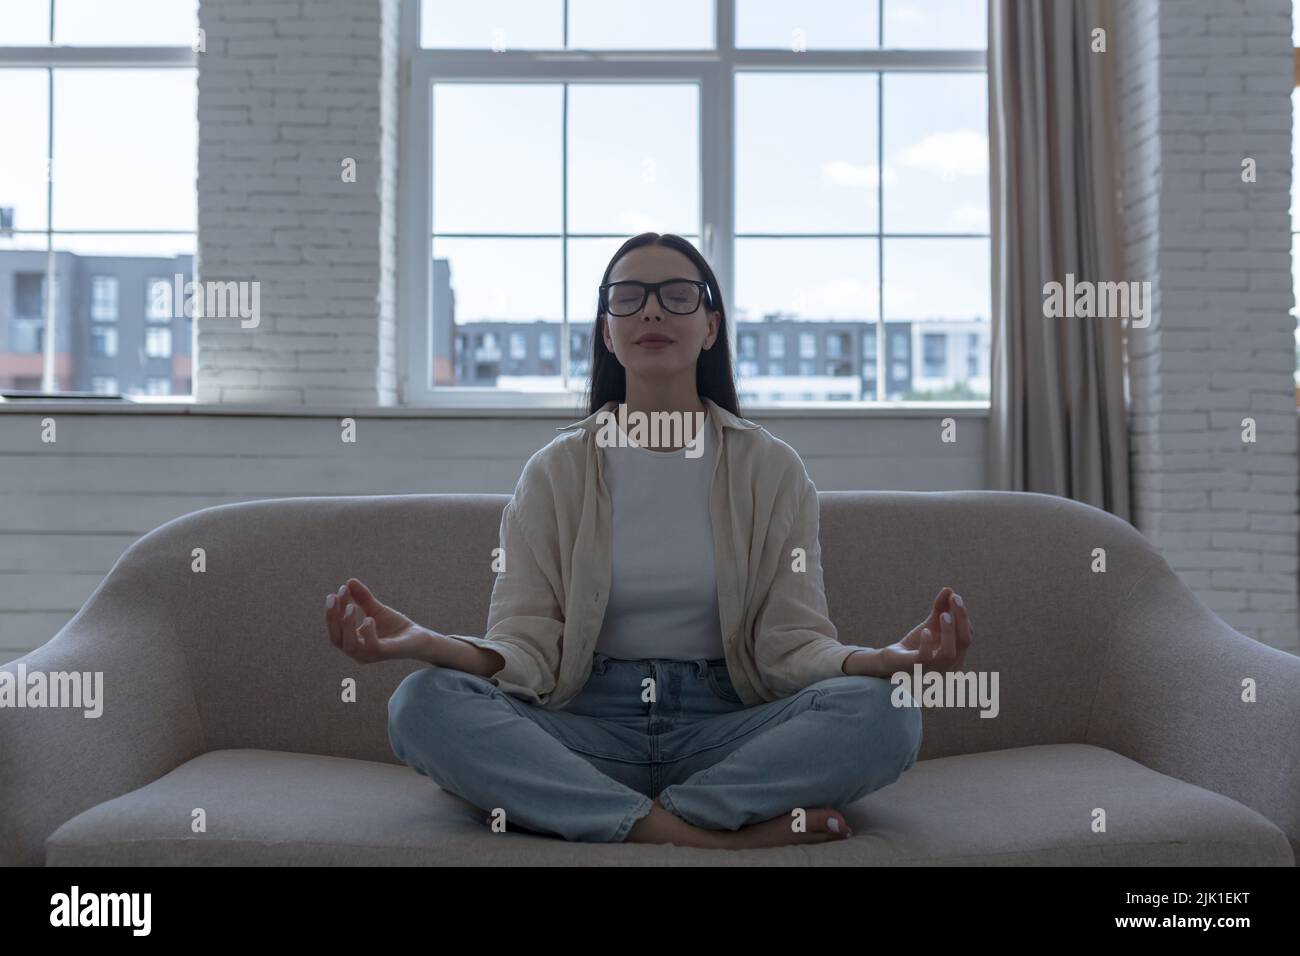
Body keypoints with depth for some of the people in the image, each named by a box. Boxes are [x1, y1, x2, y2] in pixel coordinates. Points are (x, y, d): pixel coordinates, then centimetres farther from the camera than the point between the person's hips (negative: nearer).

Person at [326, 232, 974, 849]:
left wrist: (886, 660, -25)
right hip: (590, 729, 1)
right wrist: (428, 645, -25)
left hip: (725, 729, 0)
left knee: (882, 712, -28)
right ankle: (722, 833, -26)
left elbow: (791, 642, -2)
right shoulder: (555, 472, 7)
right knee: (422, 702, -27)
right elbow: (527, 647, -2)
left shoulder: (770, 469, 6)